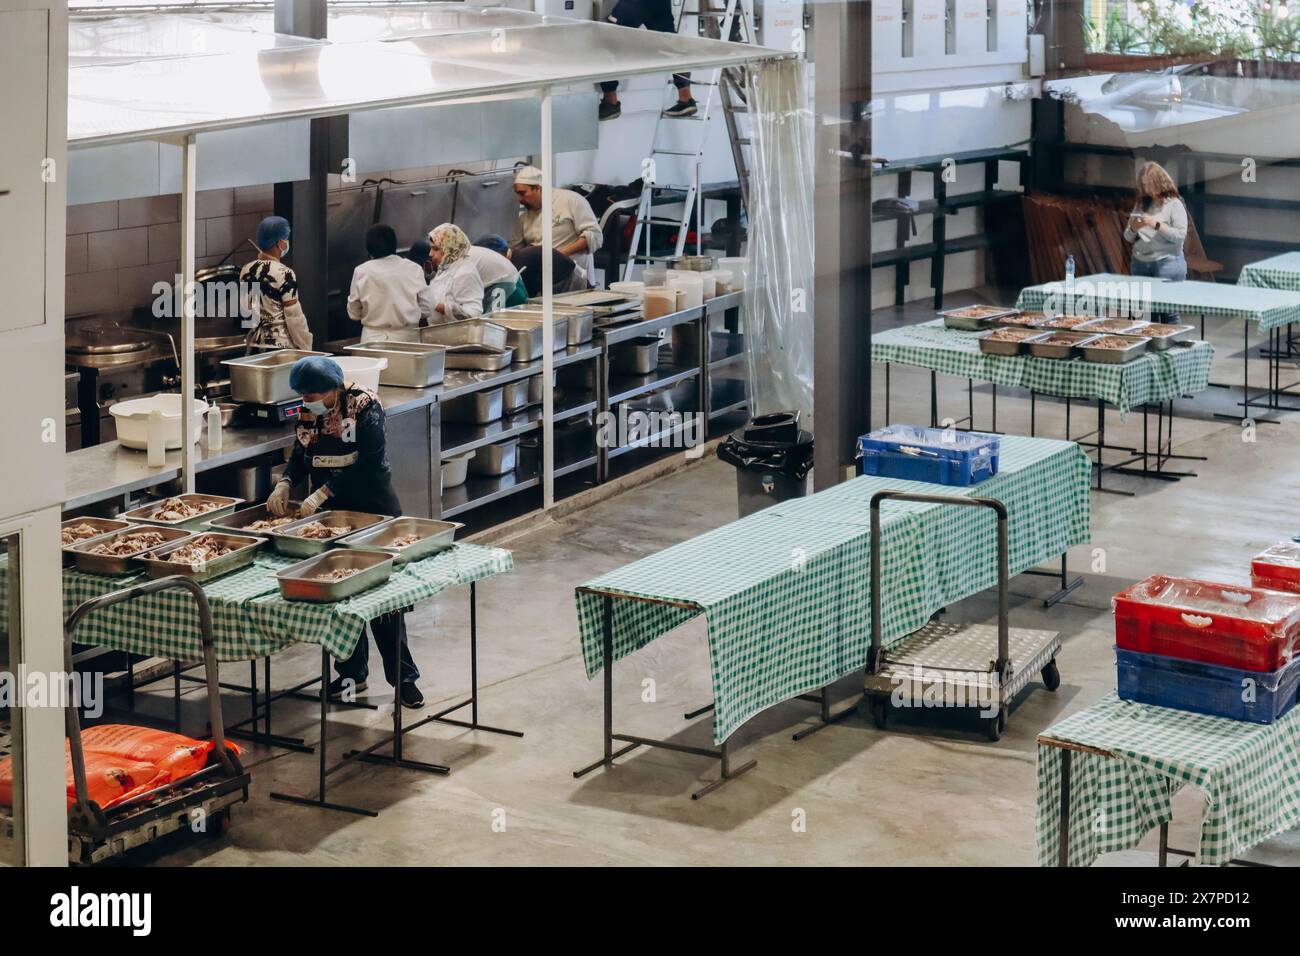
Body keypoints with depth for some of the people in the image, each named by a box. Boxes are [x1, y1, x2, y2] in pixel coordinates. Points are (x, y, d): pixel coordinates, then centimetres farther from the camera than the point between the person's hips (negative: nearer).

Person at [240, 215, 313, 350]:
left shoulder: (246, 271, 5)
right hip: (281, 345, -7)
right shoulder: (284, 274, -14)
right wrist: (305, 348, -5)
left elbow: (245, 311, 14)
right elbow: (294, 317, -12)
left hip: (254, 344, 7)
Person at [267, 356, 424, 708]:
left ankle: (404, 678, 4)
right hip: (332, 513, 6)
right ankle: (352, 673, 19)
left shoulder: (365, 407, -15)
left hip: (373, 510, -6)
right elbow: (300, 456, 10)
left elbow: (369, 464, -21)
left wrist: (323, 492, -25)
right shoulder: (310, 413, 3)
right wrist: (284, 484, -11)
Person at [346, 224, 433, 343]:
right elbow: (426, 310, 3)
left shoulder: (361, 272, -3)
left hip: (374, 337, -1)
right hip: (408, 337, 1)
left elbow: (354, 314, 5)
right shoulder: (414, 269, -1)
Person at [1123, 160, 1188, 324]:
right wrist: (1133, 228, -4)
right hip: (1140, 262, 5)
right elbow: (1128, 237, 18)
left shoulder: (1174, 204, 0)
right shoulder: (1141, 204, 14)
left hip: (1167, 263, -5)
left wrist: (1157, 225, -17)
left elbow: (1181, 236, -9)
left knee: (1168, 313, -8)